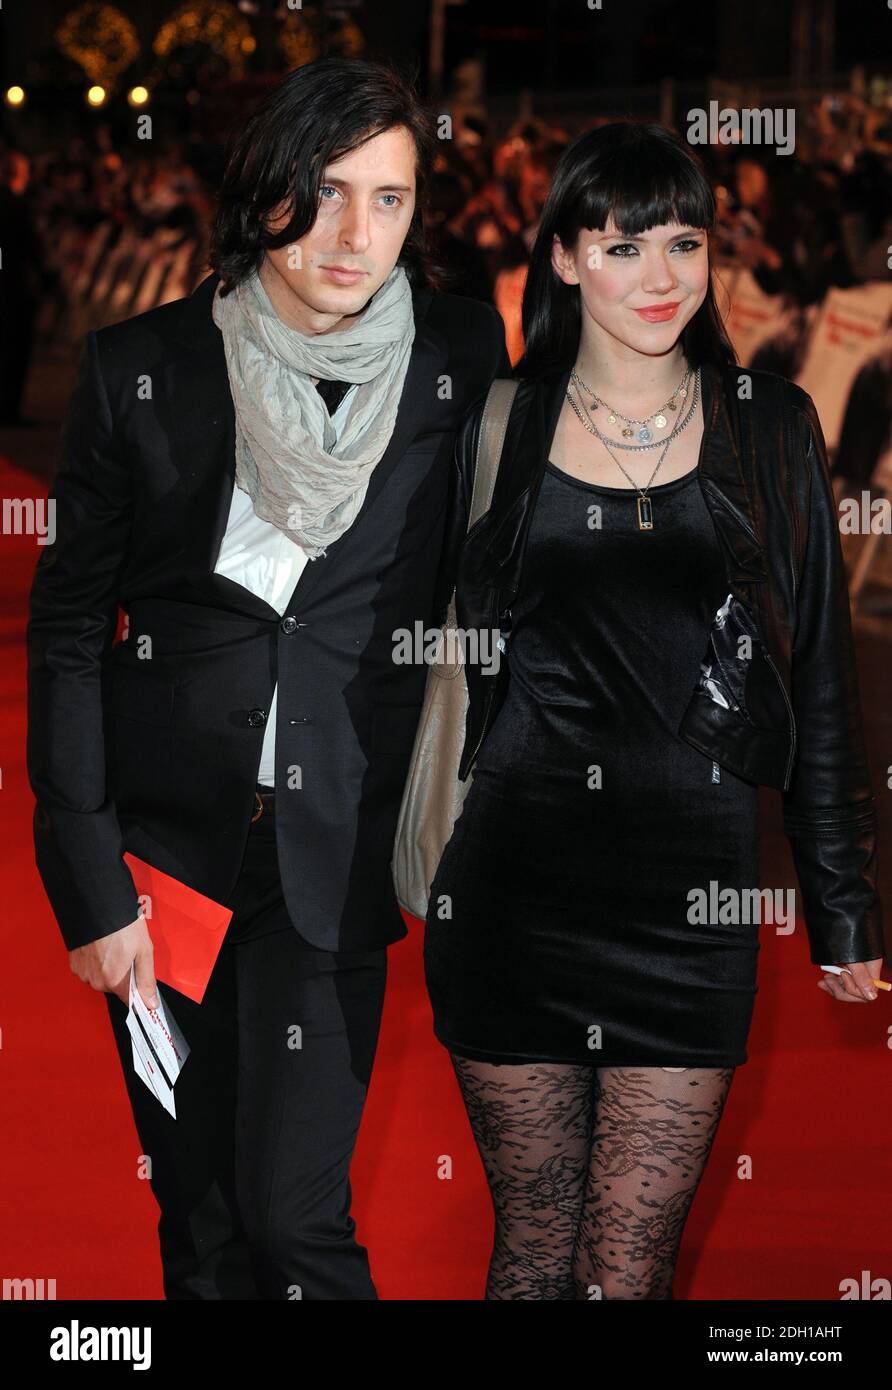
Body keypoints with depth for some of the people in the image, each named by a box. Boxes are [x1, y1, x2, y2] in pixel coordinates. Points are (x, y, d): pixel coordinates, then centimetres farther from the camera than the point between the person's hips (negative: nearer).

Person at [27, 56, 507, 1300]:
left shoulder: (461, 357, -3)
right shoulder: (140, 370, -3)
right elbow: (68, 626, 1)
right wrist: (88, 882, -4)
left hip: (336, 842, -1)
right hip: (164, 835, 1)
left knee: (297, 1212, -5)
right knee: (199, 1216, 9)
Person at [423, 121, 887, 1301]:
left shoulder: (770, 428, 6)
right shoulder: (493, 429, 5)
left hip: (693, 891, 0)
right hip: (514, 881, 0)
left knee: (631, 1261, 0)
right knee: (535, 1245, 8)